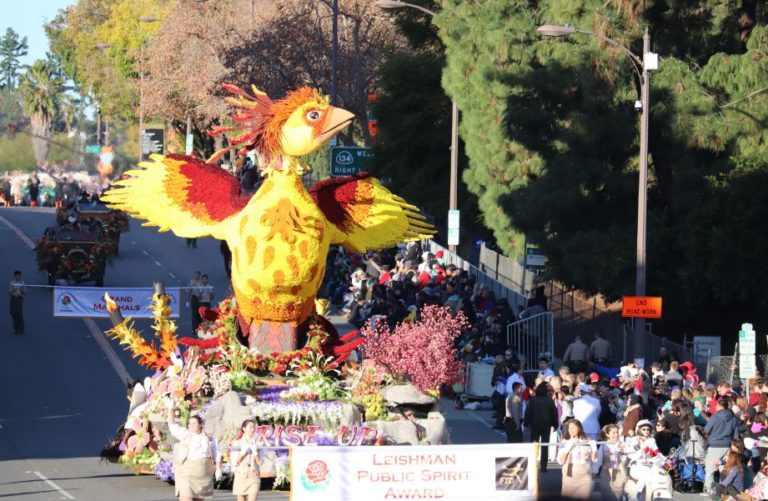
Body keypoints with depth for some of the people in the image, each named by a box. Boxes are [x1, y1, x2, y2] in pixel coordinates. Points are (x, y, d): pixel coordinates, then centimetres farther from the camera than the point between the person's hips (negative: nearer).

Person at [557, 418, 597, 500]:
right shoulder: (565, 443, 2)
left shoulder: (587, 442, 5)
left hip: (585, 477, 0)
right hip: (569, 477, 0)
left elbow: (594, 459, 7)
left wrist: (594, 449, -12)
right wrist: (567, 449, -17)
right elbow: (560, 461, -4)